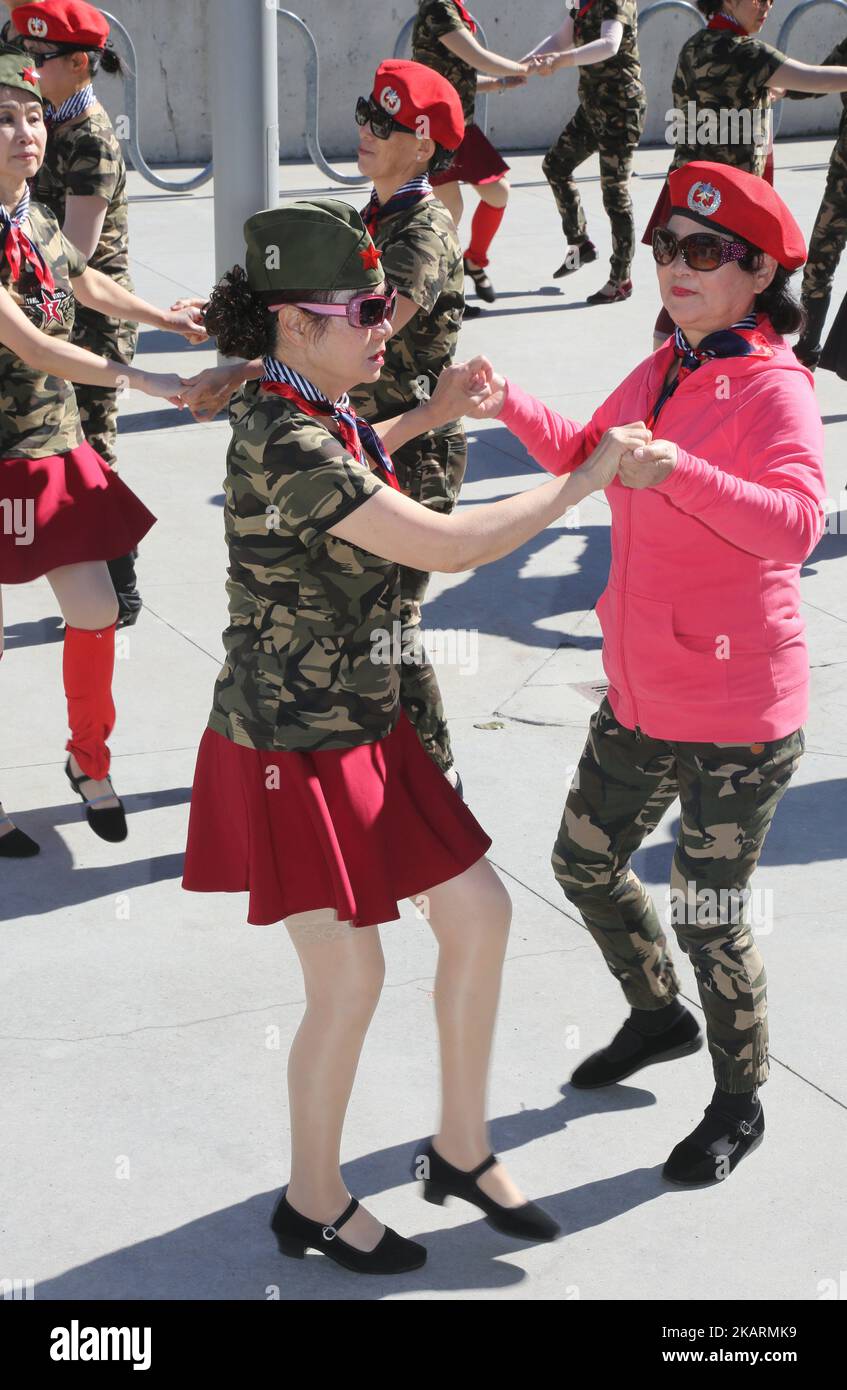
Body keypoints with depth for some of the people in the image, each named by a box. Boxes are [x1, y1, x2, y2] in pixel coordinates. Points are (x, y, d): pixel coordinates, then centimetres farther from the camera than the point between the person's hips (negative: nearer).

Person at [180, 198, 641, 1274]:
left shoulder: (298, 410, 3)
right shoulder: (290, 445, -27)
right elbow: (444, 546, -30)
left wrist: (426, 417, 19)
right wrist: (583, 480, -19)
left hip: (360, 728, 10)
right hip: (292, 751, -10)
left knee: (479, 915, 12)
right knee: (349, 985, 1)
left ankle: (461, 1152, 28)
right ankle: (313, 1205, 25)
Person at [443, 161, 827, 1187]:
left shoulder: (773, 389, -20)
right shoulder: (666, 370, 6)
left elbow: (797, 524, -37)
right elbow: (587, 459, 21)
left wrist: (677, 470, -48)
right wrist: (510, 408, 6)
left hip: (735, 717, -8)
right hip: (640, 696, 8)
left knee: (708, 915, 4)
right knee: (586, 863, 20)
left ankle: (739, 1102, 29)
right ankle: (659, 1017, 47)